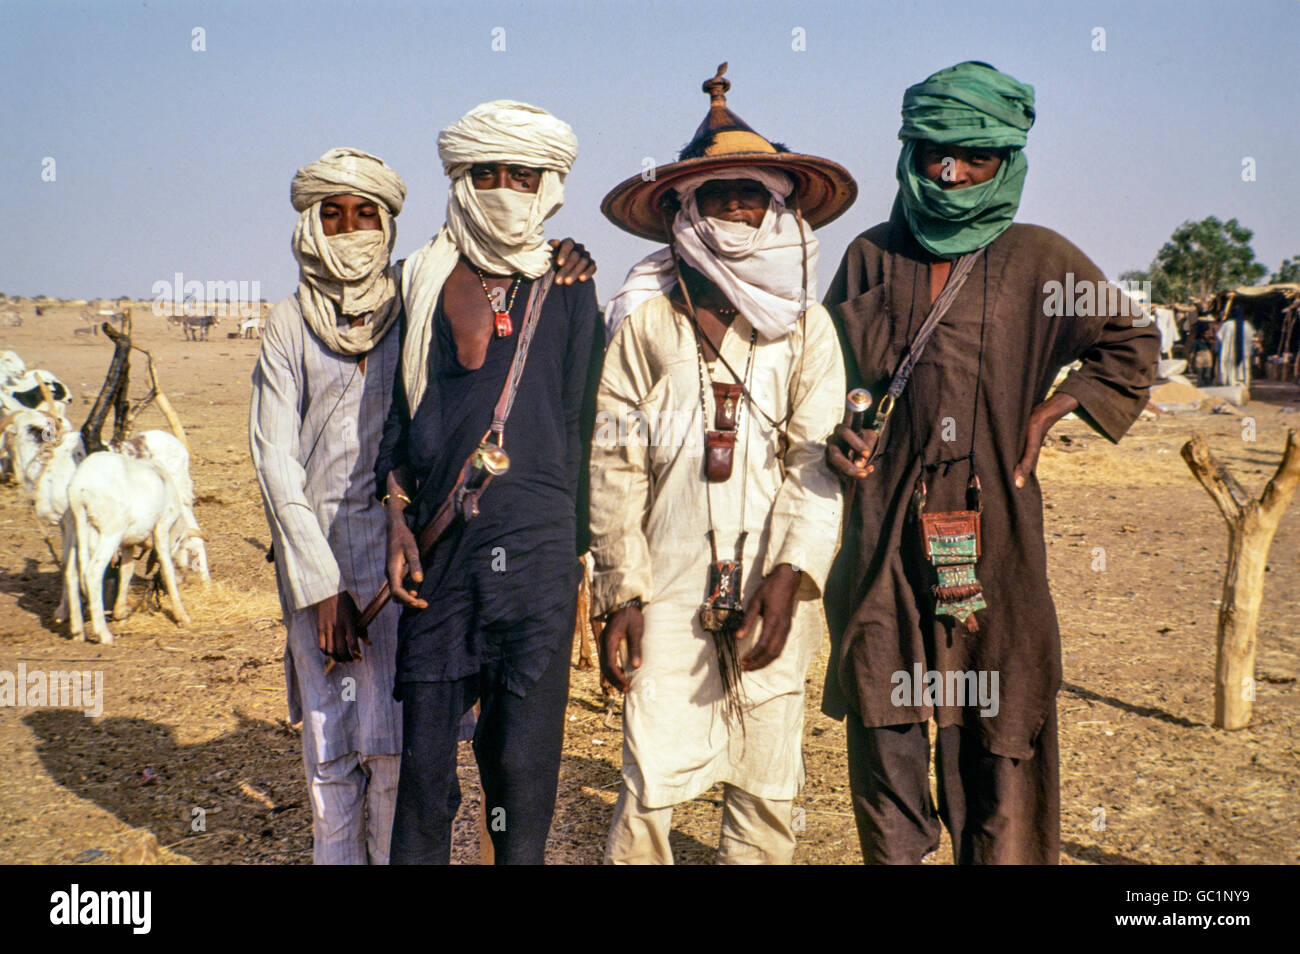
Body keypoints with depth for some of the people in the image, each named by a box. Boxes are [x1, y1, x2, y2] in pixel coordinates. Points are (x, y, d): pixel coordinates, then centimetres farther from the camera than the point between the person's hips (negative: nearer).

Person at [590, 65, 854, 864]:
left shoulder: (807, 325, 6)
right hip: (670, 587, -1)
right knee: (655, 783, -4)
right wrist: (620, 592, -1)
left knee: (769, 788, 7)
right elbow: (615, 465, 2)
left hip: (774, 589, 2)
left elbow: (819, 457, -3)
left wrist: (790, 573, -16)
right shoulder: (646, 321, 3)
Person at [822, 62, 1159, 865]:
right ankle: (893, 853, 19)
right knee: (885, 723, 4)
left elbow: (1131, 348, 12)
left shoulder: (1038, 259, 3)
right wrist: (838, 436, -1)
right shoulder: (873, 256, 9)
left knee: (997, 731, 0)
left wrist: (1049, 414, 1)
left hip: (993, 525, -1)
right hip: (888, 522, 2)